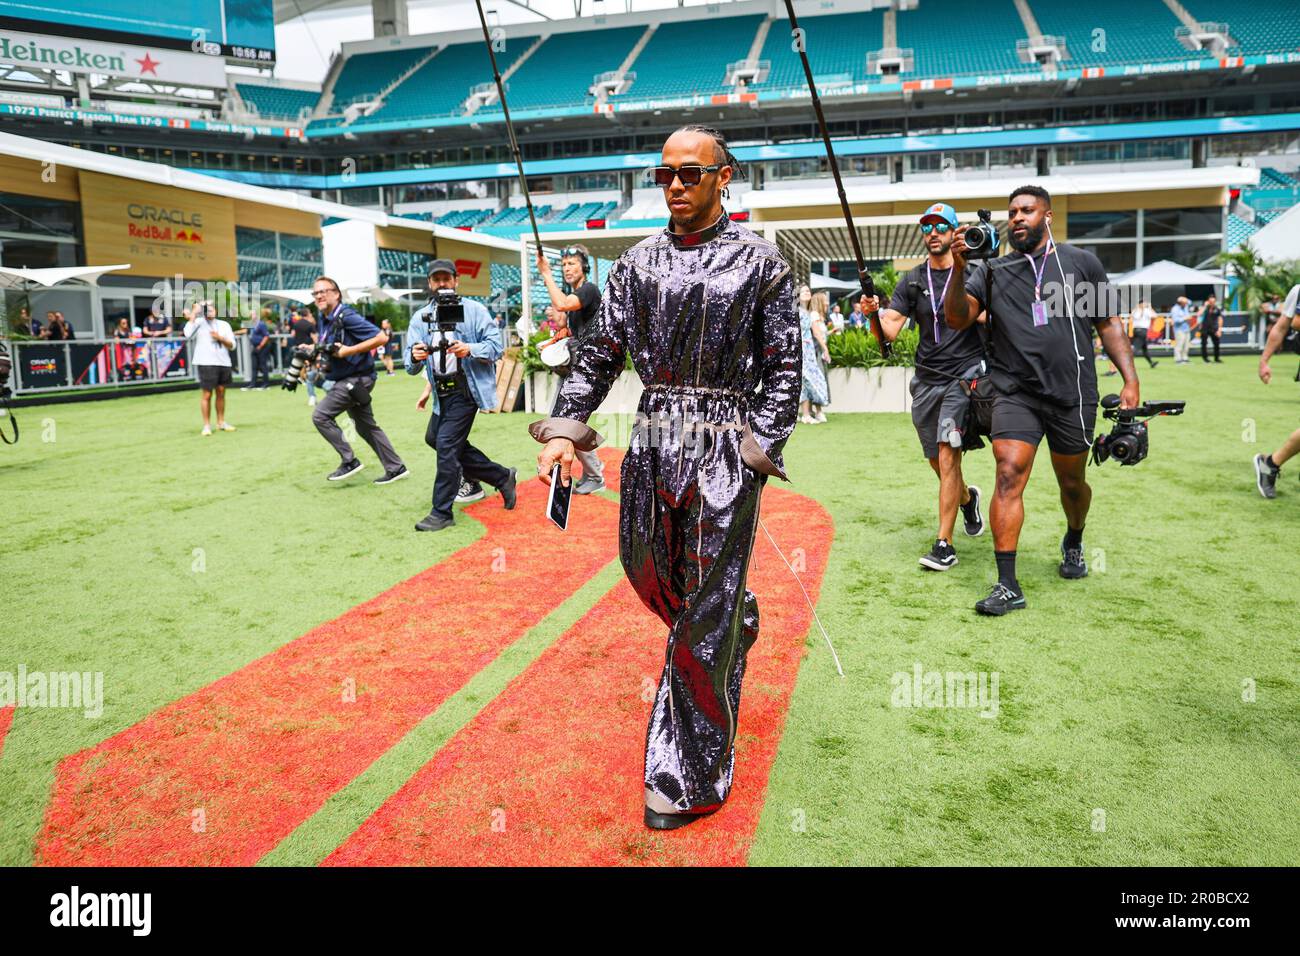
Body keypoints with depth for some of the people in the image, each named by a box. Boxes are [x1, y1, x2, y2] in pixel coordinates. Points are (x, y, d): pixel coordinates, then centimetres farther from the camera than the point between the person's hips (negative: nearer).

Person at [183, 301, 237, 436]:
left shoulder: (224, 324, 14)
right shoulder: (199, 322, 1)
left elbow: (232, 345, 9)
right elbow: (188, 334, -19)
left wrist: (220, 338, -10)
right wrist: (194, 313, -16)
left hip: (224, 363, 5)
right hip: (206, 363, -4)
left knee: (221, 393, 11)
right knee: (206, 395, -5)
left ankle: (221, 422, 20)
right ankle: (207, 425, 0)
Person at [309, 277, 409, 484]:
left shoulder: (346, 317, -18)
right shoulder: (322, 319, 8)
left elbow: (382, 337, -24)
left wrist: (349, 350, -24)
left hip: (357, 379, -9)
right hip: (344, 380, 9)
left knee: (320, 415, -12)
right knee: (366, 427, 14)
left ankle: (349, 461, -4)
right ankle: (395, 468, 21)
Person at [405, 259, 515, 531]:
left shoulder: (474, 310, -3)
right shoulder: (420, 318, 8)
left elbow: (496, 346, -9)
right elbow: (411, 367, 1)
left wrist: (469, 350, -27)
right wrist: (415, 357, -23)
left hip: (466, 389, -7)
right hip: (442, 391, 7)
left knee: (446, 444, -12)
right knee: (434, 439, 14)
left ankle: (442, 513, -1)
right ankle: (501, 476, 27)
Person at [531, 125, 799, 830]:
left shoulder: (760, 262, 0)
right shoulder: (637, 263, 10)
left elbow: (784, 368, -2)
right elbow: (600, 353, 10)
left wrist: (754, 453, -12)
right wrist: (563, 430, -3)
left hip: (726, 446, -5)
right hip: (652, 445, 5)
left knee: (703, 616, -2)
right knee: (649, 575, 16)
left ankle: (690, 781, 10)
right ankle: (737, 623, 49)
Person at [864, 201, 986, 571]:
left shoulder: (972, 272, -1)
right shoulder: (911, 281, 8)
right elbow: (889, 330, -1)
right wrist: (874, 313, -22)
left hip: (964, 375, -4)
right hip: (926, 380, 5)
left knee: (948, 458, -15)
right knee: (936, 462, 15)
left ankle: (944, 544, -9)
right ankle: (967, 497, 48)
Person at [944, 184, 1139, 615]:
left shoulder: (1082, 262, 8)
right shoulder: (992, 270, 7)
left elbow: (1108, 324, 11)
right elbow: (957, 318, -4)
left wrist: (1130, 378, 2)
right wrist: (959, 269, -19)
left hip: (1072, 394, 1)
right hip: (1015, 393, -1)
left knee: (1072, 482, 13)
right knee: (1009, 474, -15)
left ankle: (1073, 543, 46)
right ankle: (1007, 585, -14)